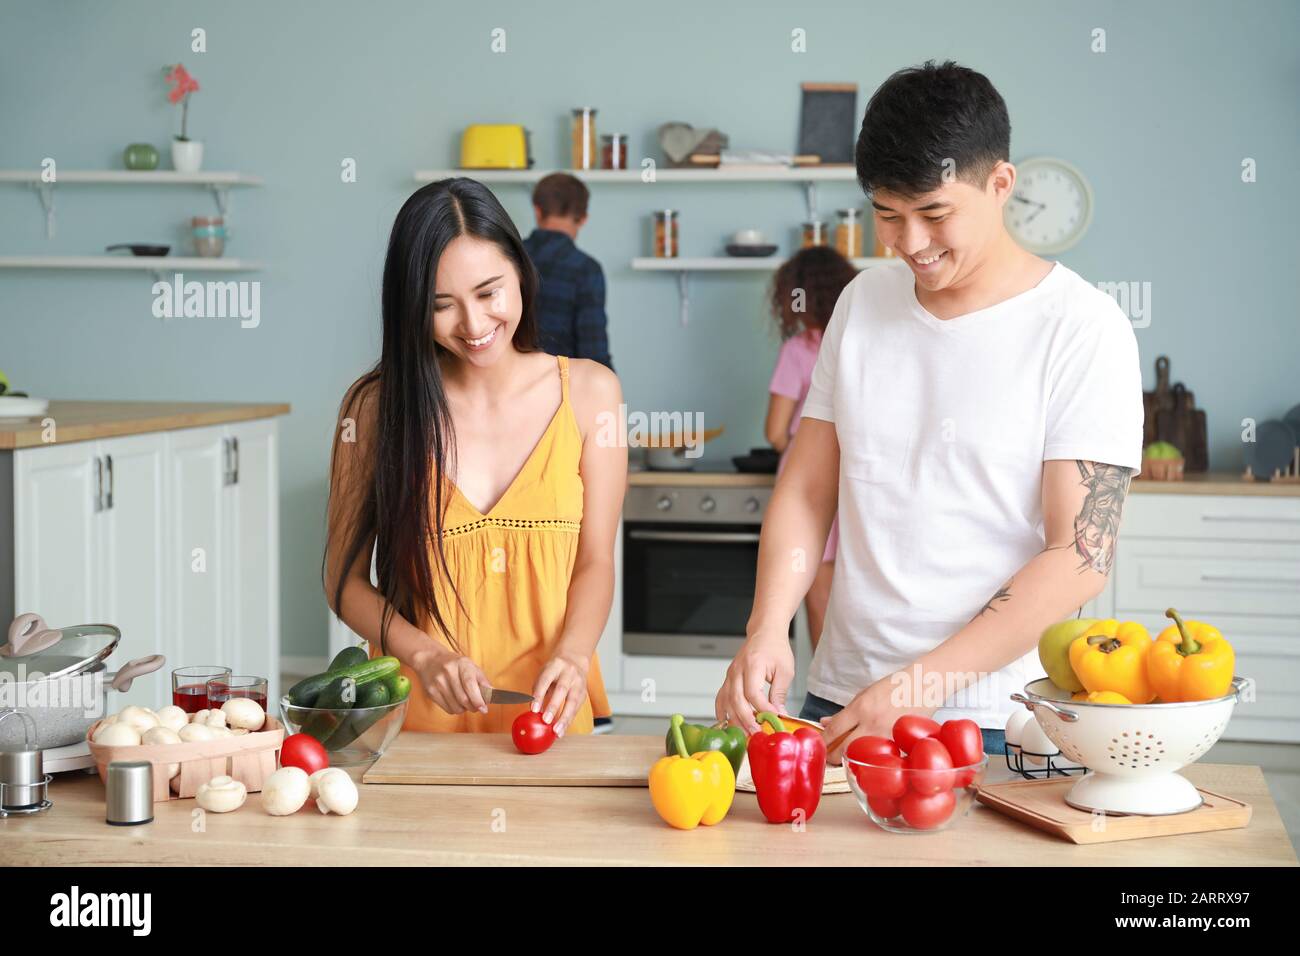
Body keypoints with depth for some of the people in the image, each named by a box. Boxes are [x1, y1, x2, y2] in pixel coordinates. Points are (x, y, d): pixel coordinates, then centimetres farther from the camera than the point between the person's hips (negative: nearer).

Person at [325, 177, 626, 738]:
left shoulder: (588, 392, 5)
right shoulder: (375, 405, 2)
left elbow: (594, 561, 6)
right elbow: (345, 578, 6)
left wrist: (571, 655, -12)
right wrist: (424, 653, -11)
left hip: (545, 711, 0)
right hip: (416, 713, 0)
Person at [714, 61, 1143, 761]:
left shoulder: (1083, 329, -10)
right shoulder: (863, 302, 7)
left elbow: (1081, 557, -14)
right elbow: (806, 492, 9)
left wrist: (921, 685, -20)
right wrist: (766, 629, -9)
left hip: (997, 725, -4)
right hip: (839, 703, 5)